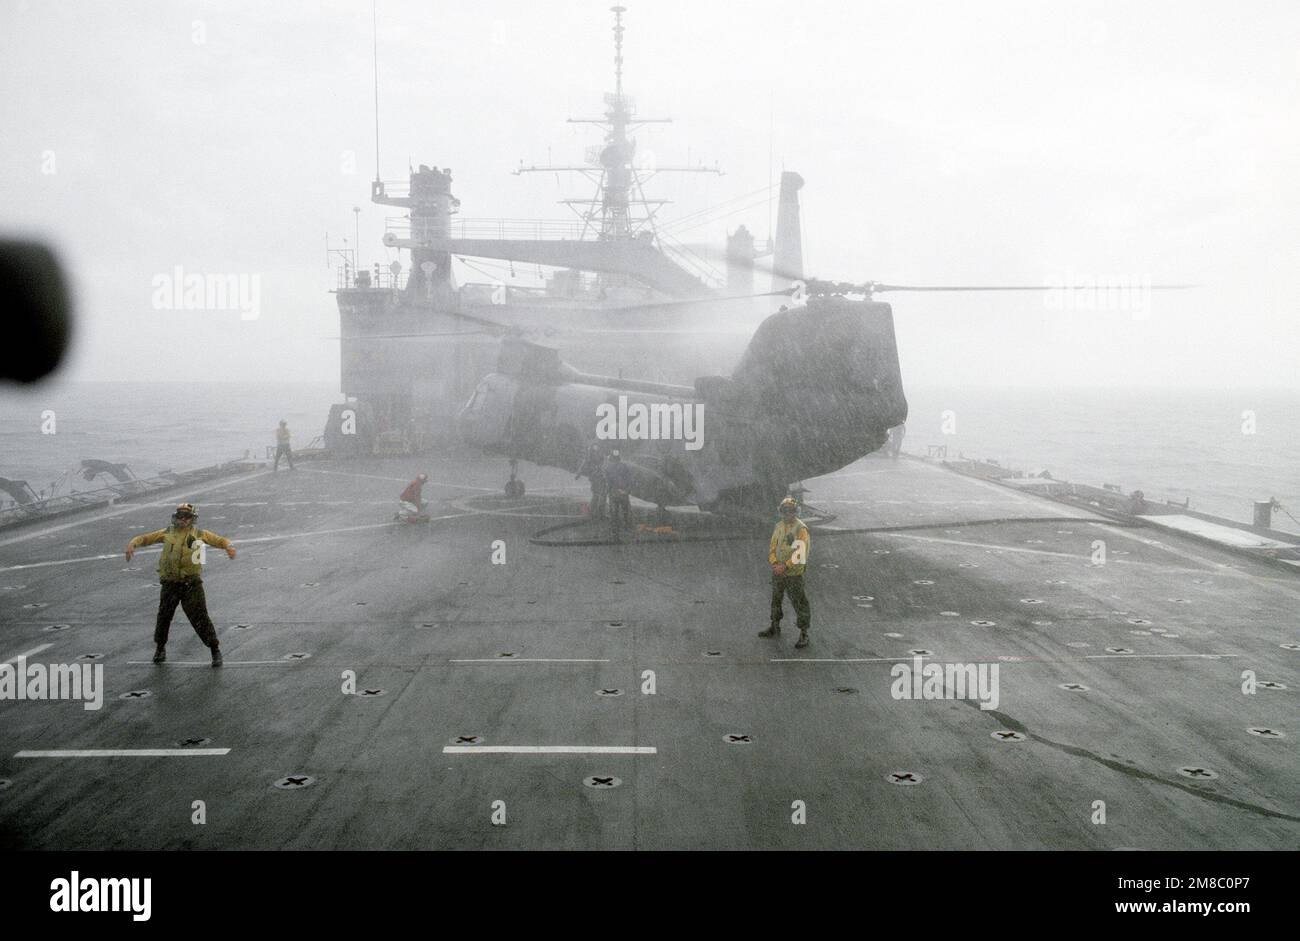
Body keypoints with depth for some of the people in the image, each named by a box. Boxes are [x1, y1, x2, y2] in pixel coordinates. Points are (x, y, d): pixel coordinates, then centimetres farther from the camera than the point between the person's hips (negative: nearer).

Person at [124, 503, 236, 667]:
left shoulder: (199, 534, 6)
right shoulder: (167, 533, 10)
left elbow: (221, 540, 3)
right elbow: (144, 538, 10)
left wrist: (229, 546, -21)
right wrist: (132, 544, -12)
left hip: (191, 584, -2)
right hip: (170, 584, 2)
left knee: (200, 618, -5)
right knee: (164, 616, 12)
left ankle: (215, 650, 5)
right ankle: (160, 648, 35)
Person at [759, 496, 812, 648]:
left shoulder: (801, 529, -16)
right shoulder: (779, 527, 6)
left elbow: (801, 554, -20)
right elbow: (772, 547, 8)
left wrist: (785, 566, -22)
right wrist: (774, 563, -10)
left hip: (794, 574, -7)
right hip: (778, 572, 7)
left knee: (799, 604, -2)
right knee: (775, 600, 20)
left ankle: (804, 634, 7)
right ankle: (775, 628, 37)